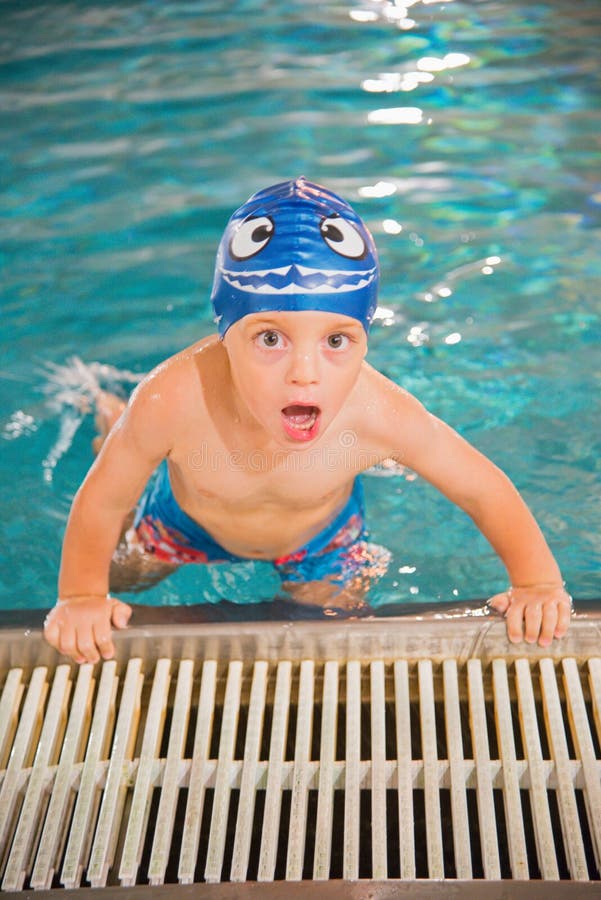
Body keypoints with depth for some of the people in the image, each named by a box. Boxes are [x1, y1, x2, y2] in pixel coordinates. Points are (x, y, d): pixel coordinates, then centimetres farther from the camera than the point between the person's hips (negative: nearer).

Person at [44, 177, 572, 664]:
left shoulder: (375, 412, -41)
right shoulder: (177, 398, -44)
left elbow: (485, 490, -26)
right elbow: (103, 502, -25)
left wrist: (538, 582, -33)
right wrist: (80, 598, -32)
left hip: (322, 535, 0)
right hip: (187, 519, 0)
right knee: (120, 575, 28)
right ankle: (119, 427, 48)